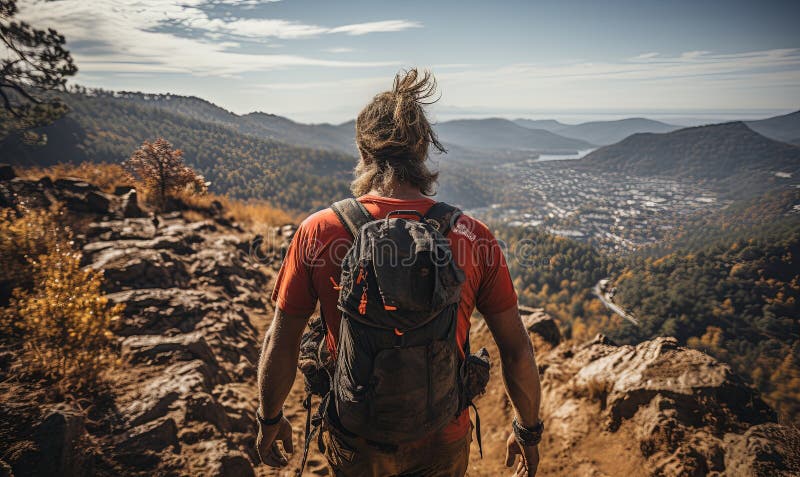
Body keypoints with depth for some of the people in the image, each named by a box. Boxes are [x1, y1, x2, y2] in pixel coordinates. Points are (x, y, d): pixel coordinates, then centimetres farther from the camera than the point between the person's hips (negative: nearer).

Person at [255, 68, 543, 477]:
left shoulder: (318, 232, -17)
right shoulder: (473, 236, -16)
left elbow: (281, 344, -9)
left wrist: (269, 419, 9)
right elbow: (517, 351, -8)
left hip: (353, 443, 0)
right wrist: (528, 430, 9)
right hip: (443, 443, 1)